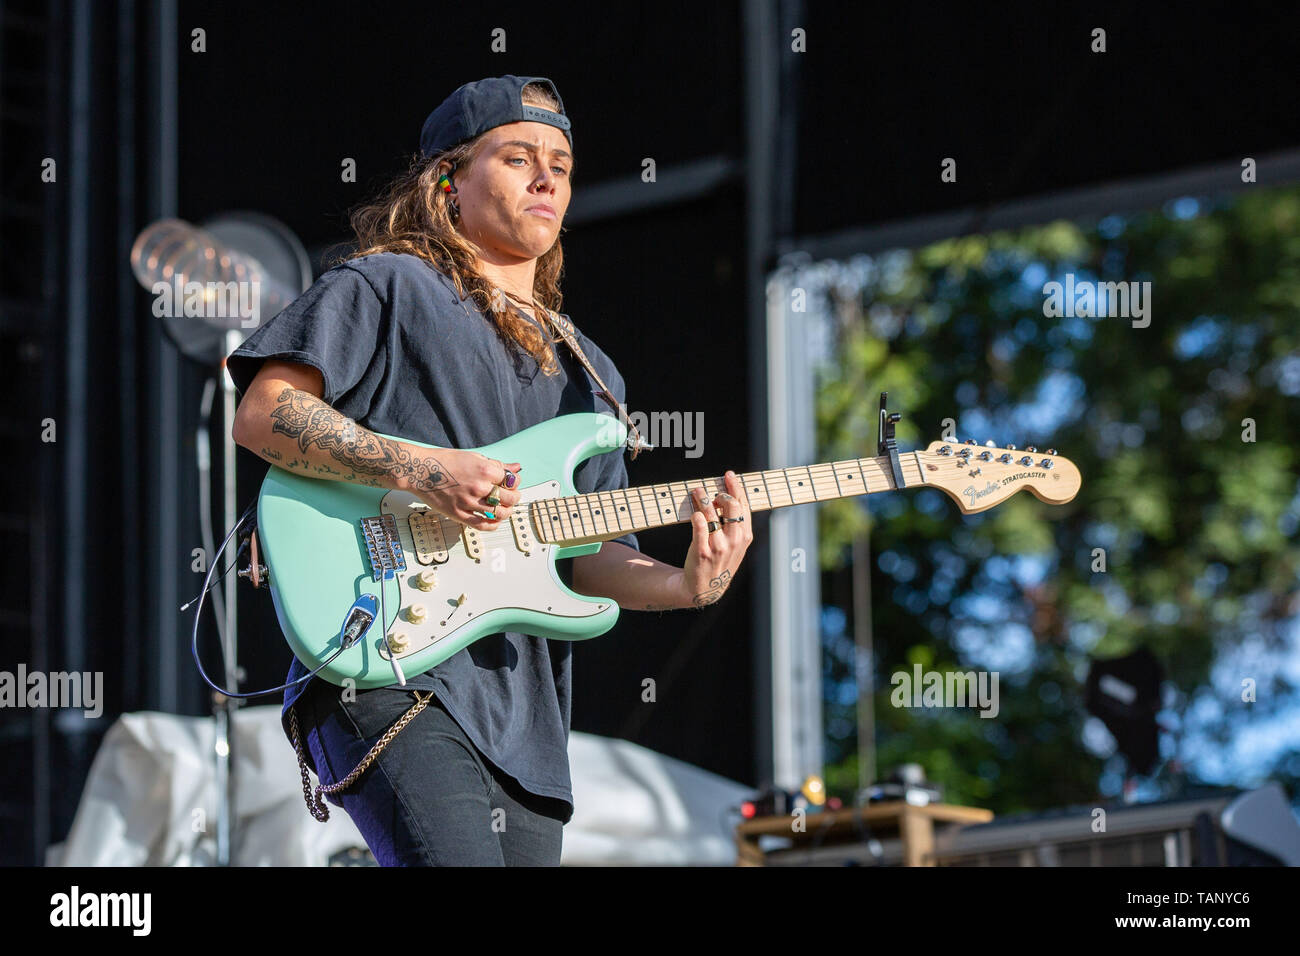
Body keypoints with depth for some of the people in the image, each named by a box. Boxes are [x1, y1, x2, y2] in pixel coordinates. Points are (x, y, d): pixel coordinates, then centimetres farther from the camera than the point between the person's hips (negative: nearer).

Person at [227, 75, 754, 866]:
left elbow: (592, 552, 19)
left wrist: (682, 587, -2)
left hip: (523, 709, 7)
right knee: (456, 857, -27)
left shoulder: (588, 372, 25)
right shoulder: (384, 289, 6)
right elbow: (263, 415, -5)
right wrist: (418, 470, -16)